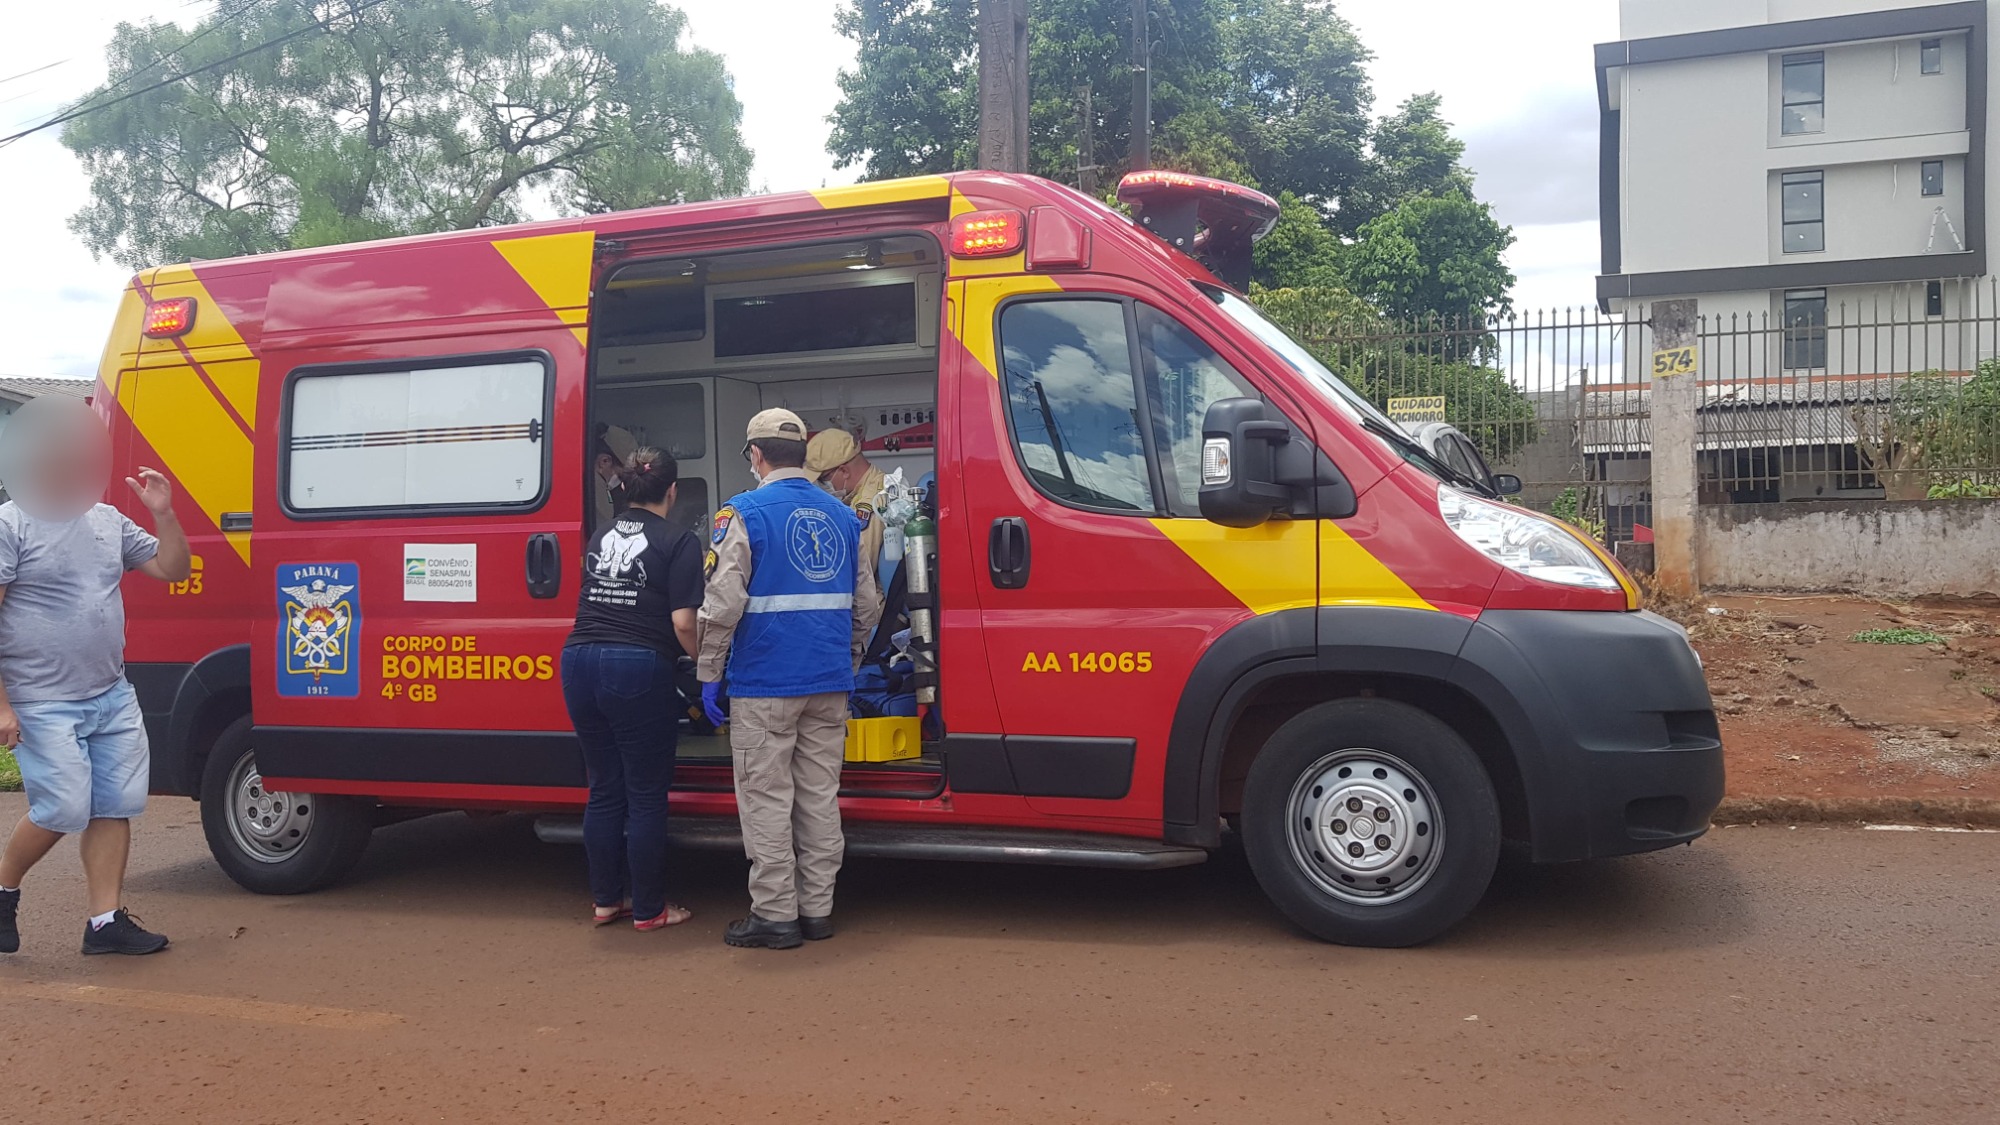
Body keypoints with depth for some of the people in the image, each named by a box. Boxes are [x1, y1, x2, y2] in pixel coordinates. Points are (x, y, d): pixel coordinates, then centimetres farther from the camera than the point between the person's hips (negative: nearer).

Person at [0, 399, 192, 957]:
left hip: (113, 697, 6)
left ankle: (106, 920, 13)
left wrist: (163, 513, -1)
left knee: (114, 806, 5)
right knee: (63, 810, -8)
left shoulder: (108, 521, 11)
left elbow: (173, 569, 17)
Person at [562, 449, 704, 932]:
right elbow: (683, 623, -11)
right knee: (646, 795, 4)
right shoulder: (679, 542, -3)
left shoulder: (602, 537, 16)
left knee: (604, 789, 16)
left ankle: (605, 901, 24)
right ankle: (648, 909, 12)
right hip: (639, 668, -6)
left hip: (580, 660, 6)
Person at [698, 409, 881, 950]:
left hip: (764, 684, -6)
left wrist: (708, 672, -4)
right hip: (829, 683, 6)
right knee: (820, 797, 11)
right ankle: (817, 910, 17)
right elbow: (866, 603, 15)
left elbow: (722, 603, -13)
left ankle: (775, 914, 6)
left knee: (766, 799, 2)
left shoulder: (746, 512, -8)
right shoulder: (842, 516, 10)